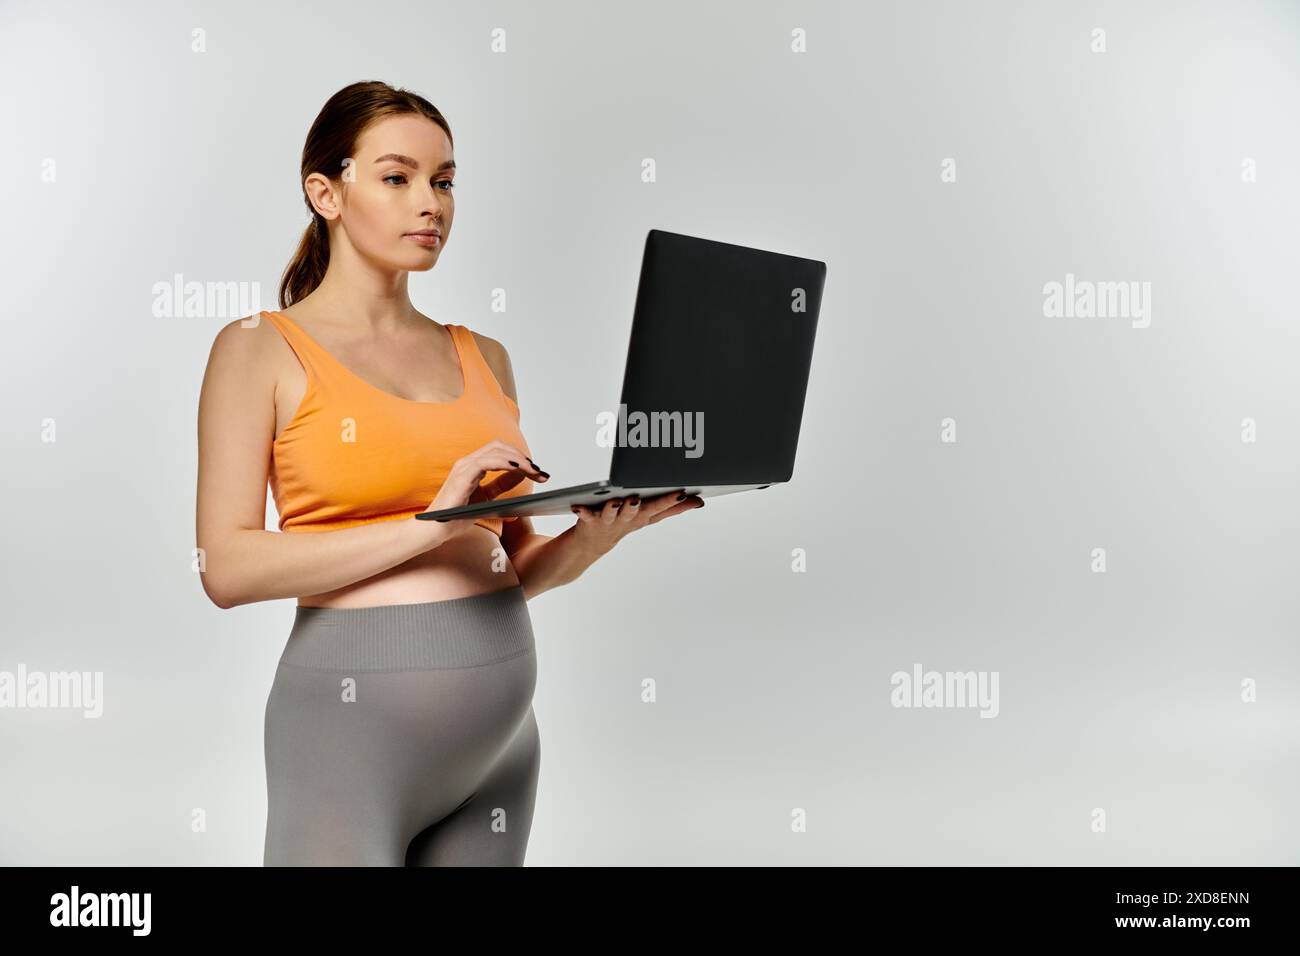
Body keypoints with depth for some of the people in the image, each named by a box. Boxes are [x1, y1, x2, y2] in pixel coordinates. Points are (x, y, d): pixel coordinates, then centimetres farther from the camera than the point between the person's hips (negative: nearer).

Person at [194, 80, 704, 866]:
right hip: (357, 708, -5)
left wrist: (595, 536, -7)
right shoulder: (262, 349, -2)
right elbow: (227, 565, -12)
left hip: (502, 713, 5)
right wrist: (430, 521, -18)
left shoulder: (483, 358, 12)